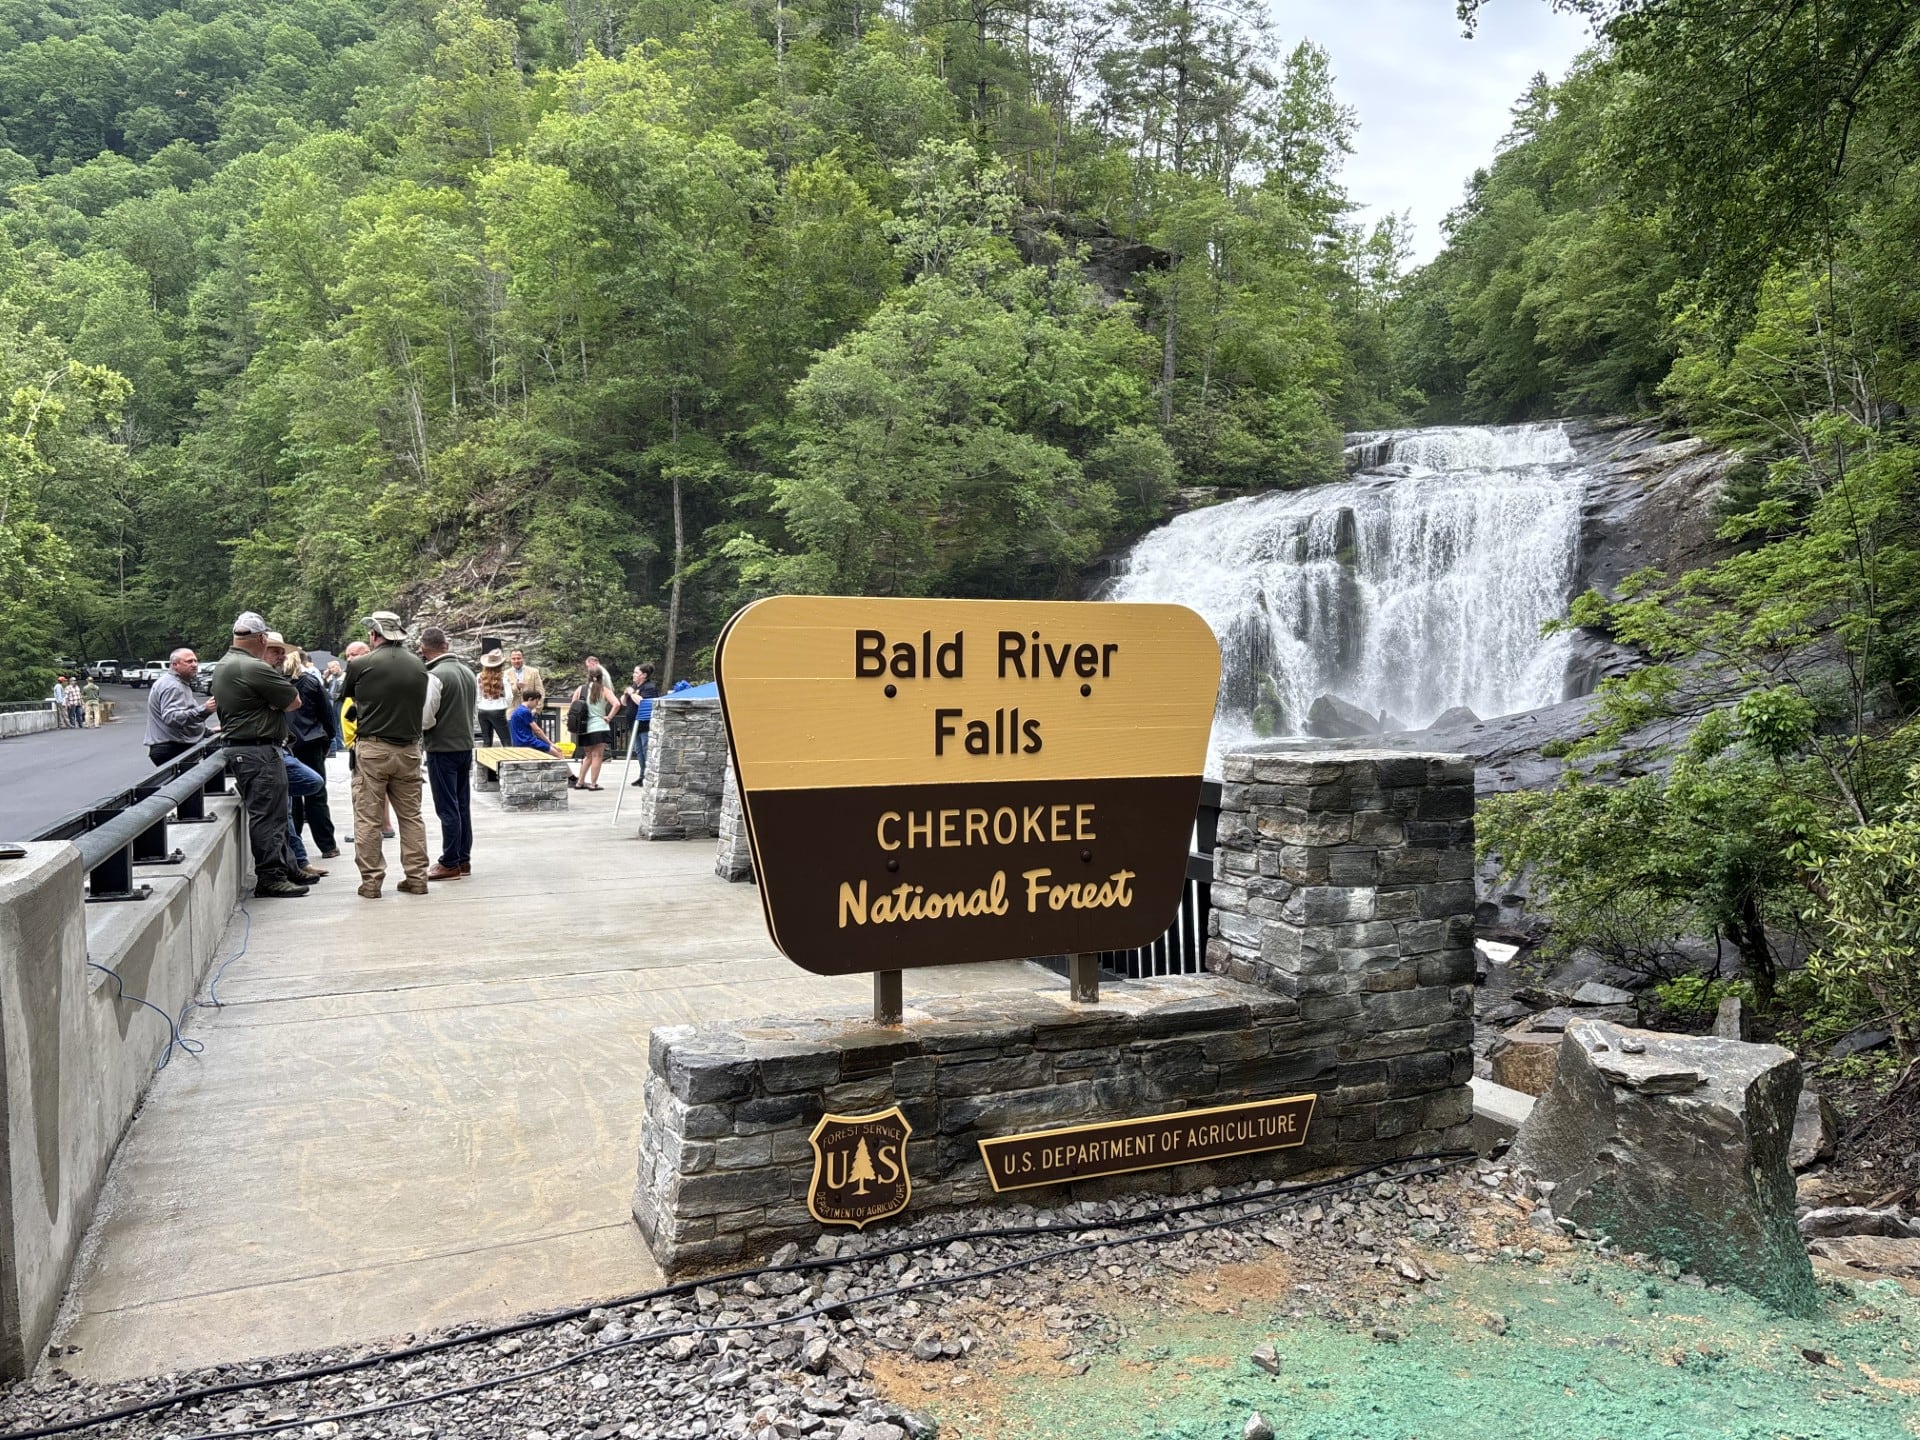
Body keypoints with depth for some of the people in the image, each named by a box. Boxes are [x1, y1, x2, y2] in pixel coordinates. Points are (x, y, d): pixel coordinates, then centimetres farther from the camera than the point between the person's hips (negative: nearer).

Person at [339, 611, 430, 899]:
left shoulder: (360, 665, -8)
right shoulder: (418, 665, 2)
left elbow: (345, 695, 10)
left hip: (372, 748, -3)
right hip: (409, 749, 3)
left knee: (367, 818, 4)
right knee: (411, 815, 11)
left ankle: (370, 881, 6)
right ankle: (416, 877, 12)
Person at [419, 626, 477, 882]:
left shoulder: (434, 676, -17)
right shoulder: (468, 672, 6)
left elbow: (425, 719, -16)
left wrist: (419, 735, 3)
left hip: (442, 748, -7)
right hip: (466, 744, 7)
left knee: (447, 808, -1)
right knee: (463, 804, 13)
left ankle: (450, 864, 5)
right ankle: (464, 859, 20)